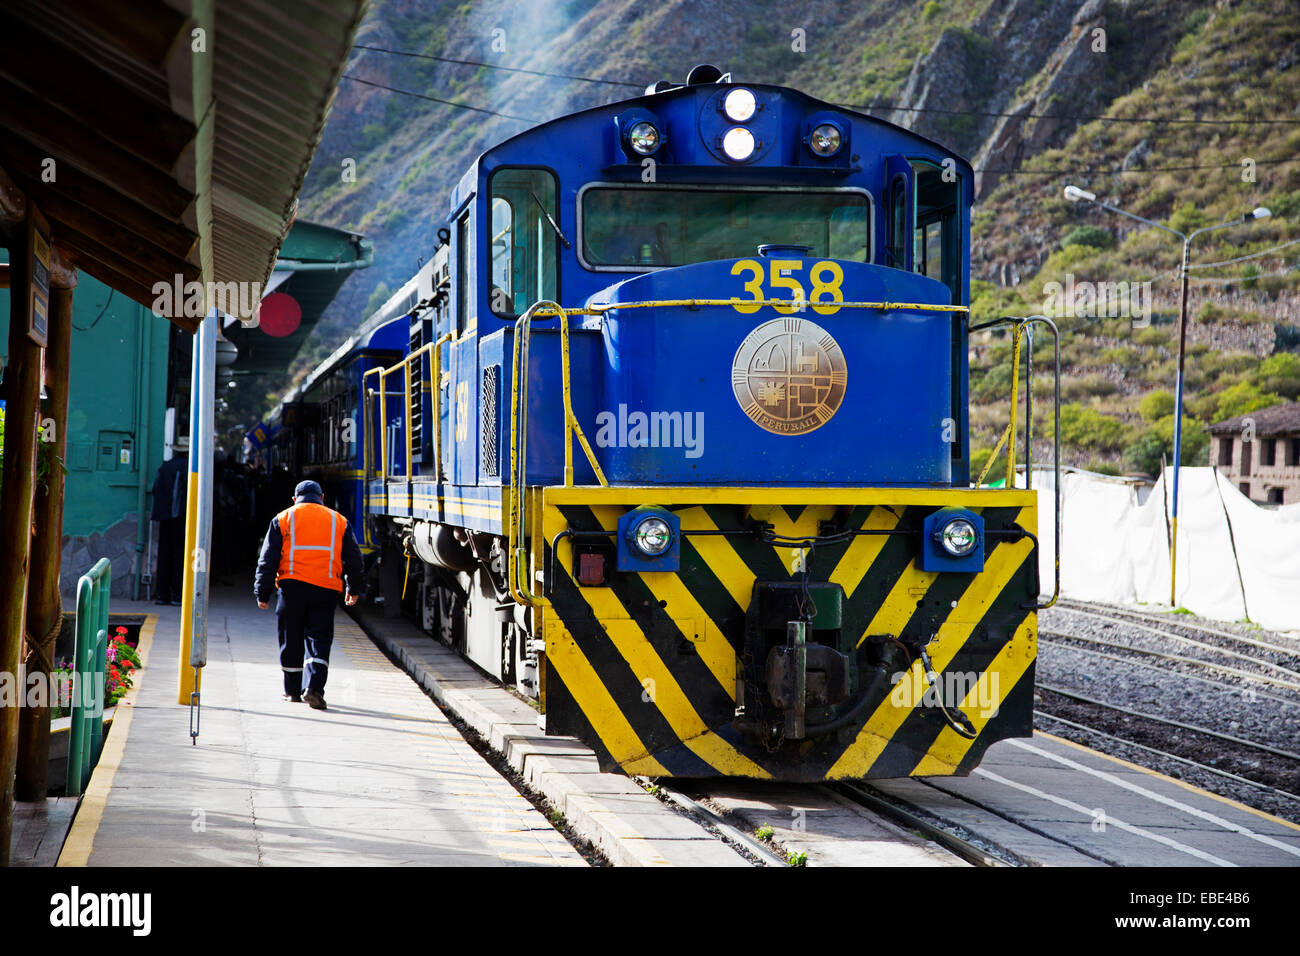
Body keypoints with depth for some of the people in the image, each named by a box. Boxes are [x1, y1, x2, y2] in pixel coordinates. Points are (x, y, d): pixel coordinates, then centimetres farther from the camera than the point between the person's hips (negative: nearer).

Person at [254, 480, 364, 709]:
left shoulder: (282, 519, 9)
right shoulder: (338, 521, 13)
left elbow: (268, 559, 4)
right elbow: (353, 558, 16)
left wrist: (262, 594, 6)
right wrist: (354, 589, 28)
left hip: (292, 587, 0)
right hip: (326, 590, 1)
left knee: (290, 641, 11)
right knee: (319, 640, 1)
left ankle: (292, 690, 20)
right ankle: (314, 688, -16)